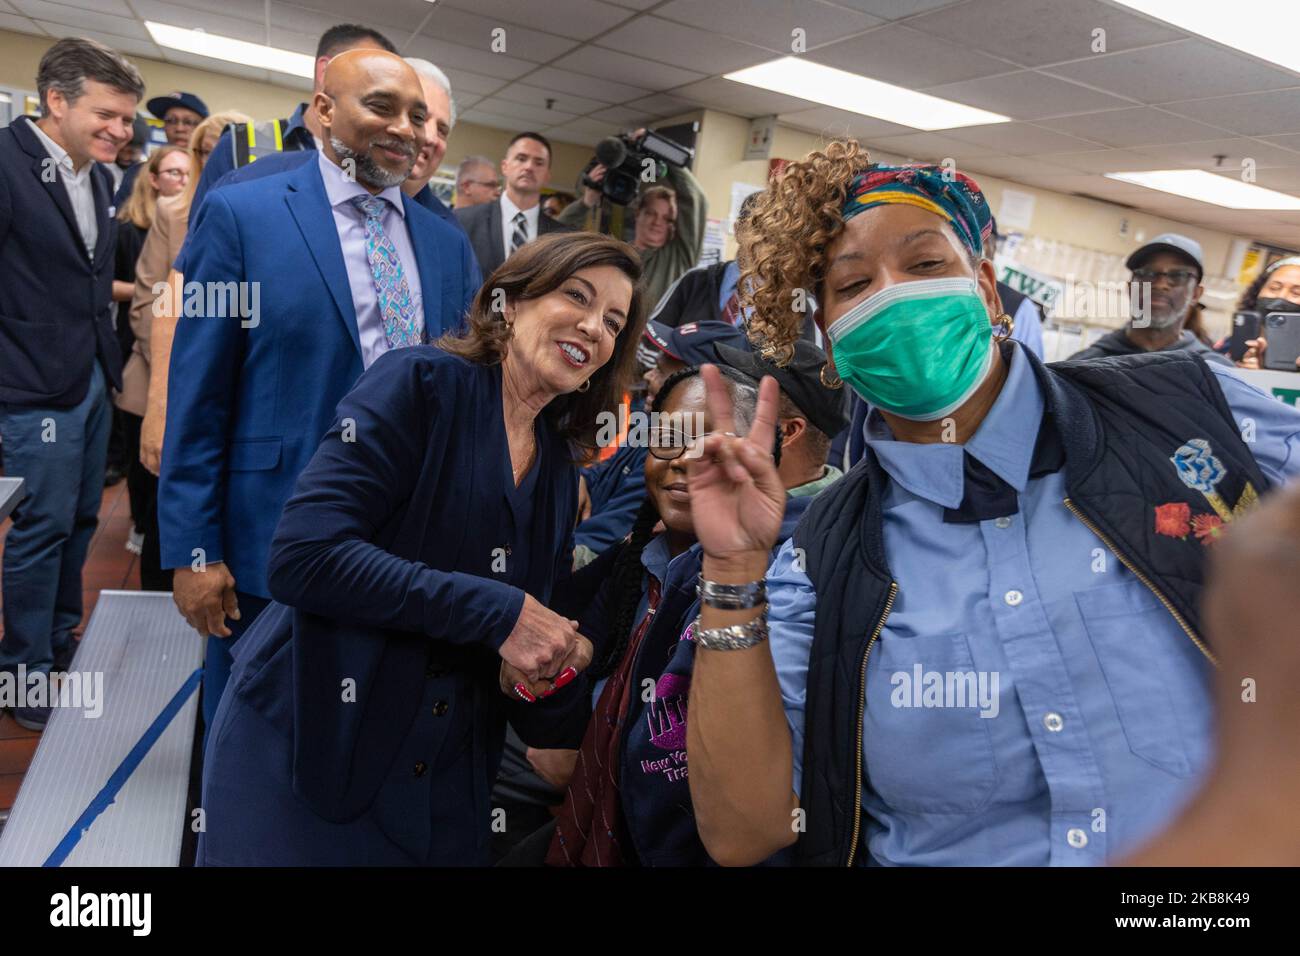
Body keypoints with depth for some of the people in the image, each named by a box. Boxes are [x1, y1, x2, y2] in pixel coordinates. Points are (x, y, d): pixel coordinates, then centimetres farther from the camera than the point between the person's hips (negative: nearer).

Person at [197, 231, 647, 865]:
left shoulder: (559, 470, 6)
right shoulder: (421, 383, -12)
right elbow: (302, 556, -22)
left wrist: (542, 671, -12)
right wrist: (498, 611, -23)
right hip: (305, 750, -6)